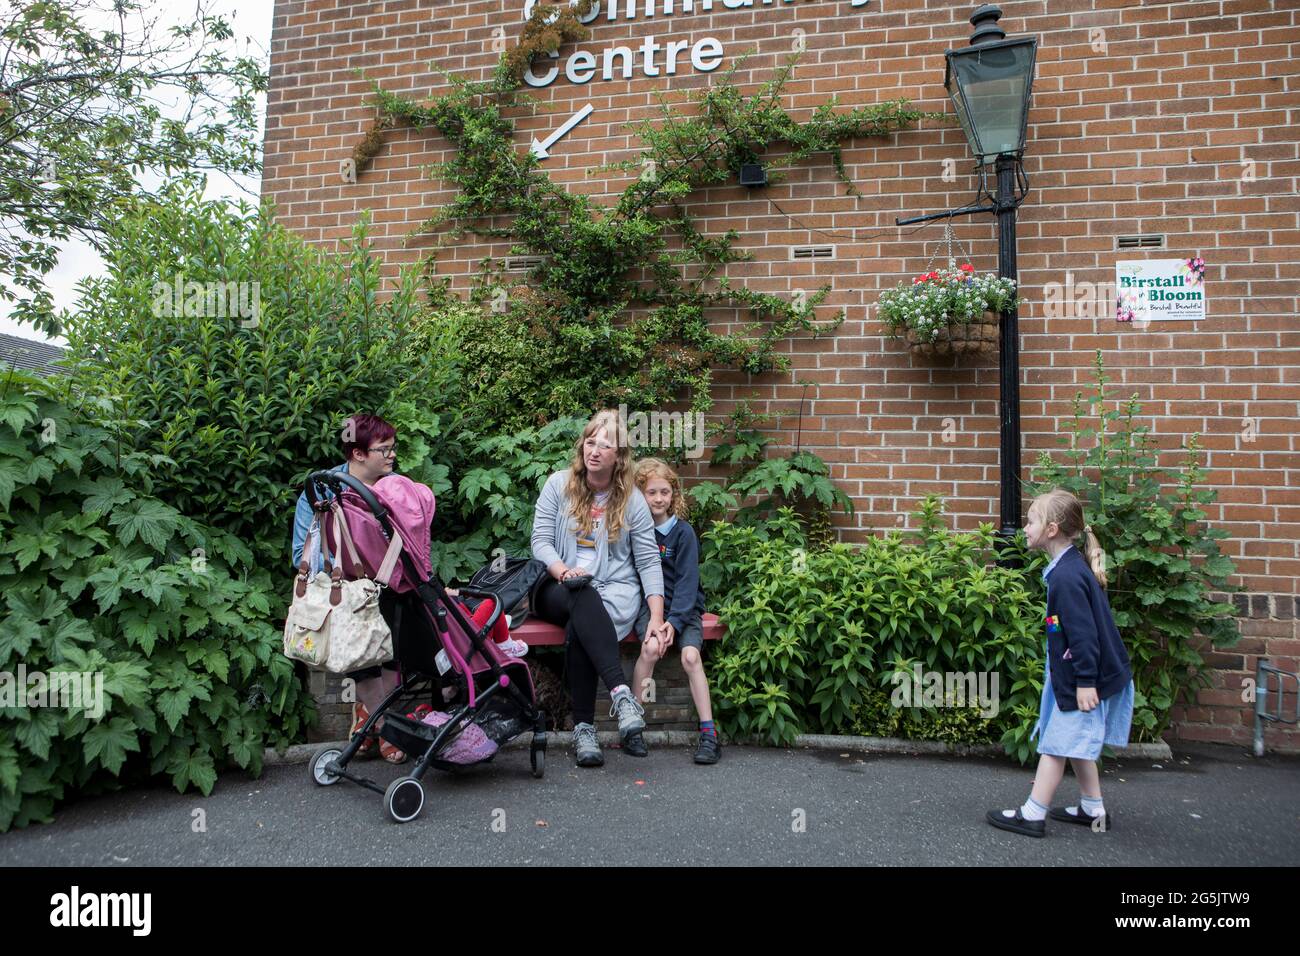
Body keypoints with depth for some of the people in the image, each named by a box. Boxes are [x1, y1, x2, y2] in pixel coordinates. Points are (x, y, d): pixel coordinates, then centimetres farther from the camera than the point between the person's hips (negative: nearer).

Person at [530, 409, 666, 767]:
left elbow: (649, 561, 1)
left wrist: (657, 616, -10)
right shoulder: (559, 484, 5)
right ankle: (621, 692, -45)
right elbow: (540, 540, 0)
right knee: (582, 596, -37)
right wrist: (563, 570, -21)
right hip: (558, 588, 1)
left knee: (577, 631, -33)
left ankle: (584, 728, -29)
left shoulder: (631, 499, 4)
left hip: (613, 590, 0)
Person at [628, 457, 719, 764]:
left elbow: (687, 581, -6)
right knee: (651, 646, -27)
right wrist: (652, 618, -15)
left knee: (690, 655, -22)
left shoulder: (683, 532, -2)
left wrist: (674, 621, -17)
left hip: (683, 606, 0)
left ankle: (708, 733, -13)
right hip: (646, 603, 0)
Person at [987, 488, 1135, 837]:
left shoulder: (1066, 576, -24)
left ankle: (1032, 815, 9)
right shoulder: (1071, 567, 7)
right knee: (1075, 743, 19)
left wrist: (1086, 681, -21)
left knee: (1059, 742, -1)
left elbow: (1082, 633, -25)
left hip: (1082, 678, -10)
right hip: (1078, 675, 10)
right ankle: (1093, 810, 31)